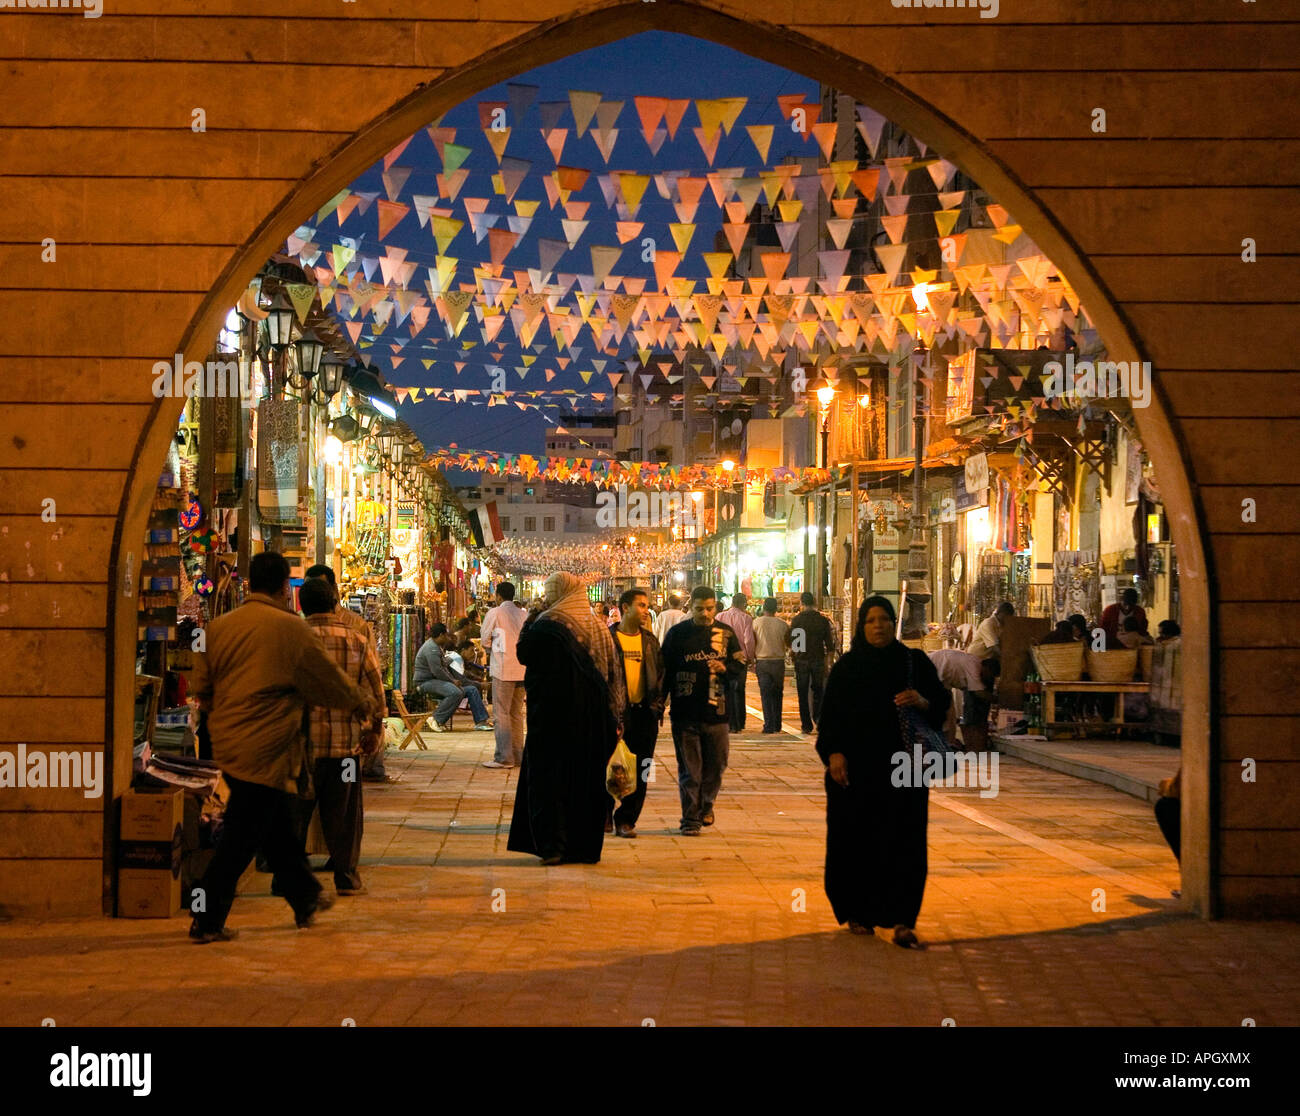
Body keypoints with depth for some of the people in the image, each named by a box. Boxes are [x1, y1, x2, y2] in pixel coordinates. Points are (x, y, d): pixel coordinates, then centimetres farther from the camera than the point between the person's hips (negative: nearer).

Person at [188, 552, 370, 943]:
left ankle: (306, 900, 34)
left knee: (279, 828, 20)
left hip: (227, 744, 7)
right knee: (241, 839, -1)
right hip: (265, 749, -7)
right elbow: (328, 677, -1)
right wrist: (361, 704, 17)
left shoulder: (218, 626, 6)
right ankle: (207, 922, 1)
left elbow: (202, 687, 13)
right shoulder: (290, 628, -11)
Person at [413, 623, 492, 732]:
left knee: (472, 690, 2)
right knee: (456, 692, -36)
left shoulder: (438, 646, 18)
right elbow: (437, 671, -24)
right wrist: (452, 681, -15)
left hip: (440, 681, 11)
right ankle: (437, 719, -24)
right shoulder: (431, 648, -17)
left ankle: (480, 722, -2)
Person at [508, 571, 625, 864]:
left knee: (547, 777, 2)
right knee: (586, 777, 10)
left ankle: (551, 844, -5)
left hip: (553, 713, -5)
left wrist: (528, 622, 9)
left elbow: (524, 654, -2)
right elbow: (614, 673, 8)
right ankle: (585, 847, 13)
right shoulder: (598, 626, 7)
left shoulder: (546, 625, -11)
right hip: (592, 717, 5)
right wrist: (613, 717, 11)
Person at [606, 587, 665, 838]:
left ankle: (626, 819, 10)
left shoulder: (649, 639, 12)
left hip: (644, 713, 4)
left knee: (639, 771, 2)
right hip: (615, 712, -4)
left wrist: (658, 702, 1)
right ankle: (604, 815, 22)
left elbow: (660, 673, 14)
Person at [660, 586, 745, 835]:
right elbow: (664, 670, 5)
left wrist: (724, 668, -12)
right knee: (689, 768, -1)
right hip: (685, 713, -2)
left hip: (716, 711, 2)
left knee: (716, 764, 9)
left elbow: (740, 664, 10)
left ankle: (705, 805, 33)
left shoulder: (725, 634, 7)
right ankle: (690, 818, 5)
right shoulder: (677, 633, 2)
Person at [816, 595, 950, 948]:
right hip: (856, 769, 0)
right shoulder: (846, 668, 4)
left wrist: (922, 702, -15)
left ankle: (902, 919, -3)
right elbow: (830, 716, 3)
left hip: (903, 768, 0)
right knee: (858, 840, 2)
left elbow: (942, 703, 7)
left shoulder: (916, 663, 5)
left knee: (903, 842, -4)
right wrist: (833, 753, -10)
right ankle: (858, 911, 16)